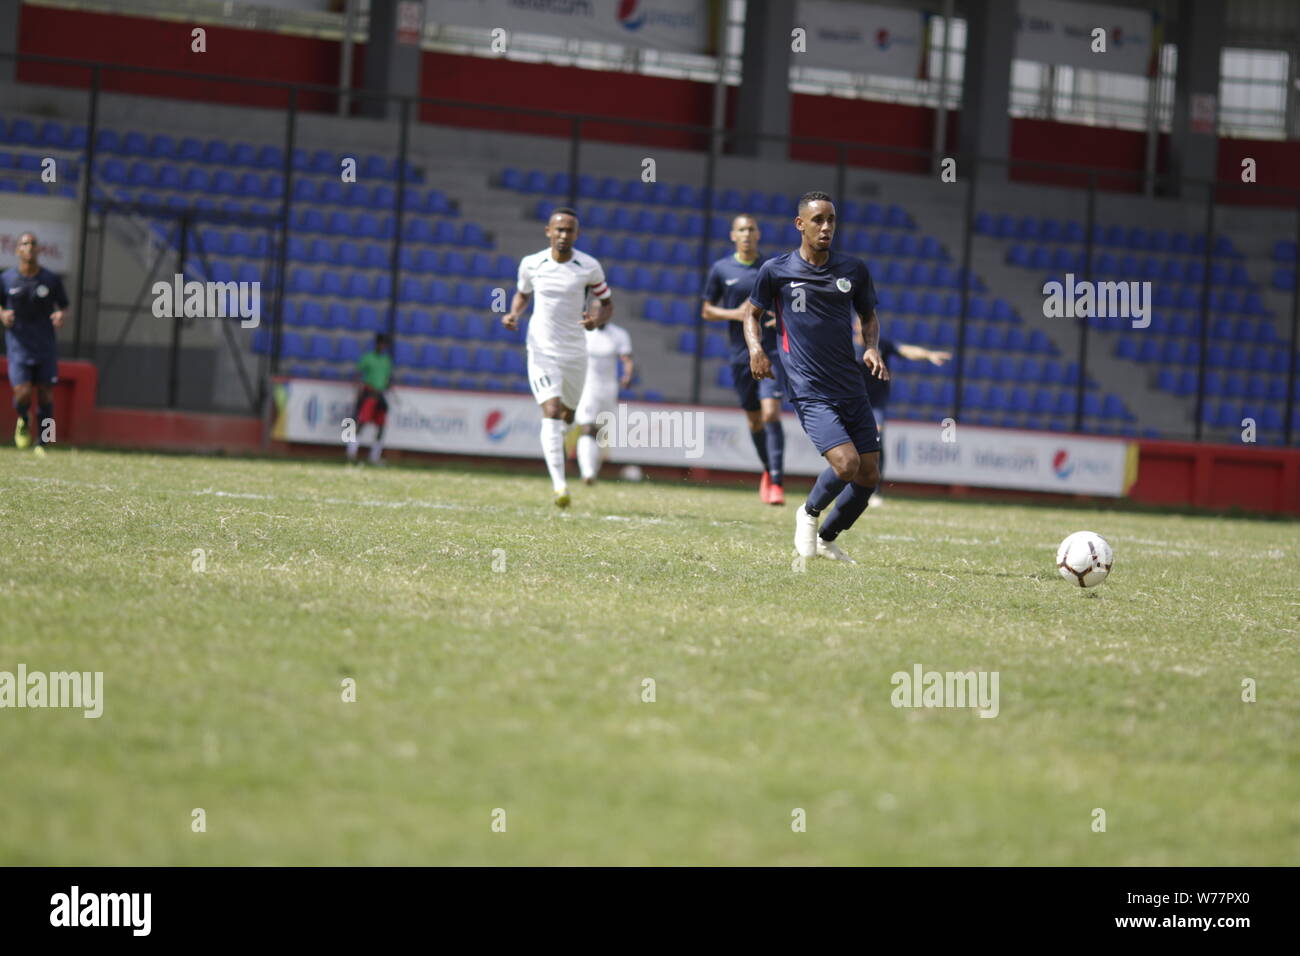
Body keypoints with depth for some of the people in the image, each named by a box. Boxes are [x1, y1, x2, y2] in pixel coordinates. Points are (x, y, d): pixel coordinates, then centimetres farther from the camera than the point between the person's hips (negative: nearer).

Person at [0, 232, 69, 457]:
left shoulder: (51, 280, 2)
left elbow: (64, 306, 12)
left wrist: (61, 316, -11)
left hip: (45, 346, 1)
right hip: (18, 344, -1)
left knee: (45, 395, 0)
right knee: (22, 392, -14)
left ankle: (42, 444, 11)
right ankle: (23, 421, 20)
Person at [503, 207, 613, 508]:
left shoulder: (589, 267, -6)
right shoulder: (531, 264, -2)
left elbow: (607, 303, 5)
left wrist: (597, 320, -17)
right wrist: (513, 314, -3)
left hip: (575, 353, 2)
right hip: (542, 351, -2)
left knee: (567, 414, 15)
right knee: (552, 411, -19)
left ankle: (551, 444, 53)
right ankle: (559, 485, -26)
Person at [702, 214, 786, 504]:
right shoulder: (721, 269, 3)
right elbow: (707, 311, 8)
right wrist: (734, 314, -10)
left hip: (772, 351, -2)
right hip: (741, 354, 2)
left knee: (771, 413, -17)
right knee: (754, 420, 10)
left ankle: (776, 483, -19)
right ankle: (769, 470, 34)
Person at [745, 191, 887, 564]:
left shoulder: (854, 270, 6)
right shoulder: (775, 271, -2)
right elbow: (753, 312, 13)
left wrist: (872, 347, 0)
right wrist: (755, 347, -5)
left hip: (852, 389, 5)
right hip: (810, 392, -4)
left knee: (869, 476, 2)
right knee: (846, 463, -22)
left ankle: (826, 539, 26)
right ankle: (809, 513, 9)